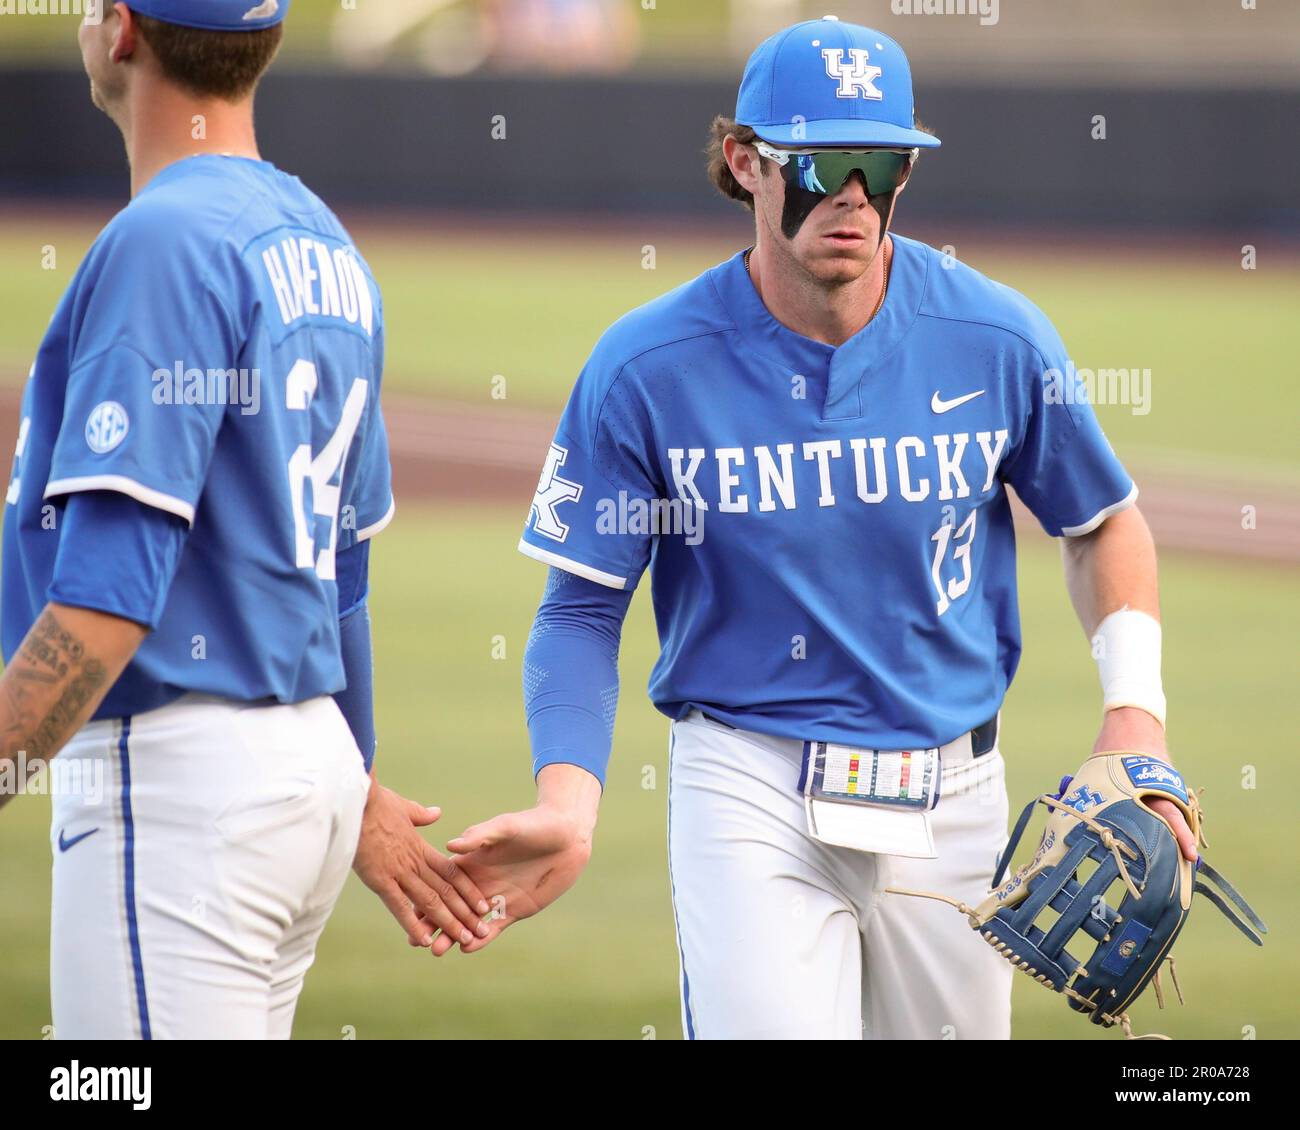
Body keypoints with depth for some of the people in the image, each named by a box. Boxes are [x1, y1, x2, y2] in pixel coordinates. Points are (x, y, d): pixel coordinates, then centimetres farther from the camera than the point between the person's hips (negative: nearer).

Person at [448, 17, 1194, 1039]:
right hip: (749, 794, -3)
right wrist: (568, 799, -20)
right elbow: (584, 606, -3)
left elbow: (1104, 524, 12)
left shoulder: (997, 341, -3)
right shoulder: (646, 368, -7)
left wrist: (1134, 712, -4)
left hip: (950, 798, 3)